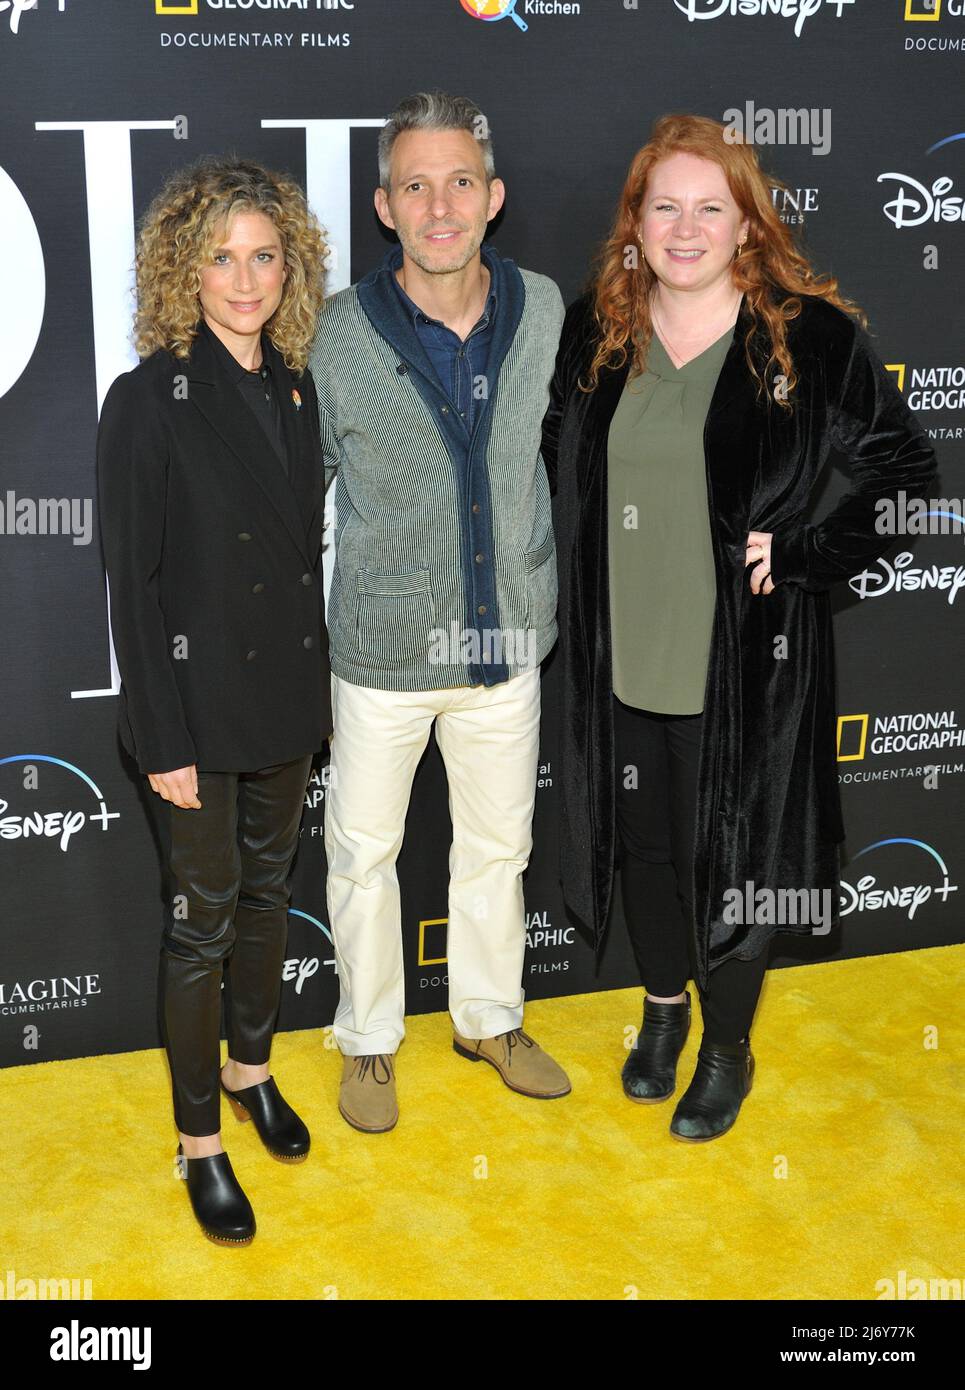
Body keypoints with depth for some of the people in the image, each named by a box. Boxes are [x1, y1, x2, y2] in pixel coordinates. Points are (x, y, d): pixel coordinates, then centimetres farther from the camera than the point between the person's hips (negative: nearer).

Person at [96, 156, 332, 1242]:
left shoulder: (295, 388, 4)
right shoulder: (149, 400, -14)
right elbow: (131, 581, -15)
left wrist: (323, 683, 10)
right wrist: (164, 740, -16)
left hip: (288, 697, 6)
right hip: (199, 702, -6)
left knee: (268, 887, 20)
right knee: (204, 916, 5)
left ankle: (251, 1067, 42)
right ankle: (199, 1140, 23)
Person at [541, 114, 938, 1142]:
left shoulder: (812, 336, -9)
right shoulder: (590, 333, 2)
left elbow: (904, 471, -3)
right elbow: (550, 468, 15)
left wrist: (801, 554, -13)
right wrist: (571, 596, 4)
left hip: (746, 662, -3)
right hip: (622, 658, 4)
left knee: (730, 853, 9)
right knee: (645, 842, 18)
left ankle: (728, 1048, 34)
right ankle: (663, 1008, 45)